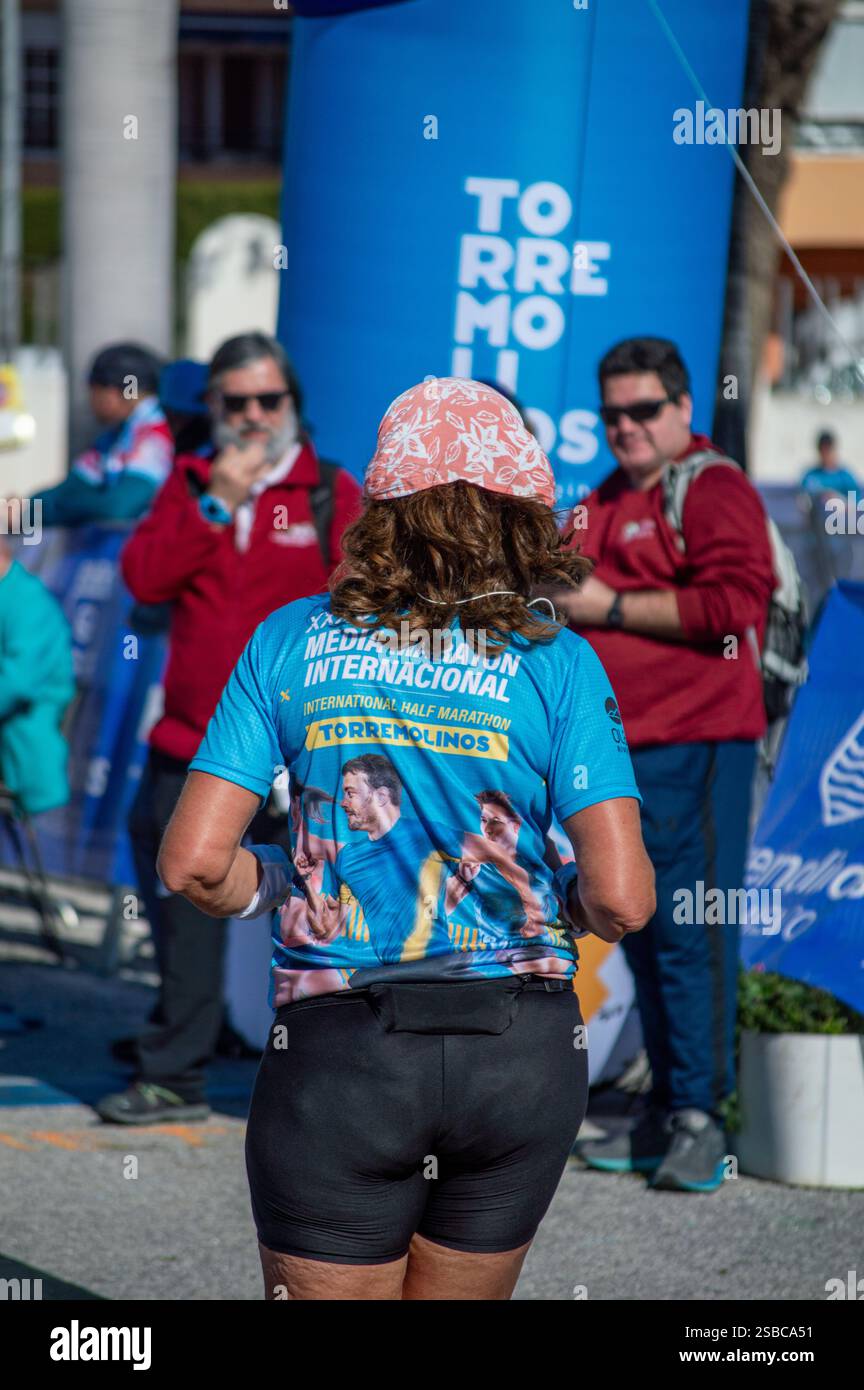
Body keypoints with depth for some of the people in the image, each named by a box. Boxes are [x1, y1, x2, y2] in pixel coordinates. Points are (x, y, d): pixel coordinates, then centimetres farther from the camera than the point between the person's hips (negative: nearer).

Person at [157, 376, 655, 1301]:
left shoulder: (291, 642, 0)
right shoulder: (557, 666, -2)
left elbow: (193, 864, -5)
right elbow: (622, 901, -9)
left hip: (339, 1052, -1)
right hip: (521, 1052, 1)